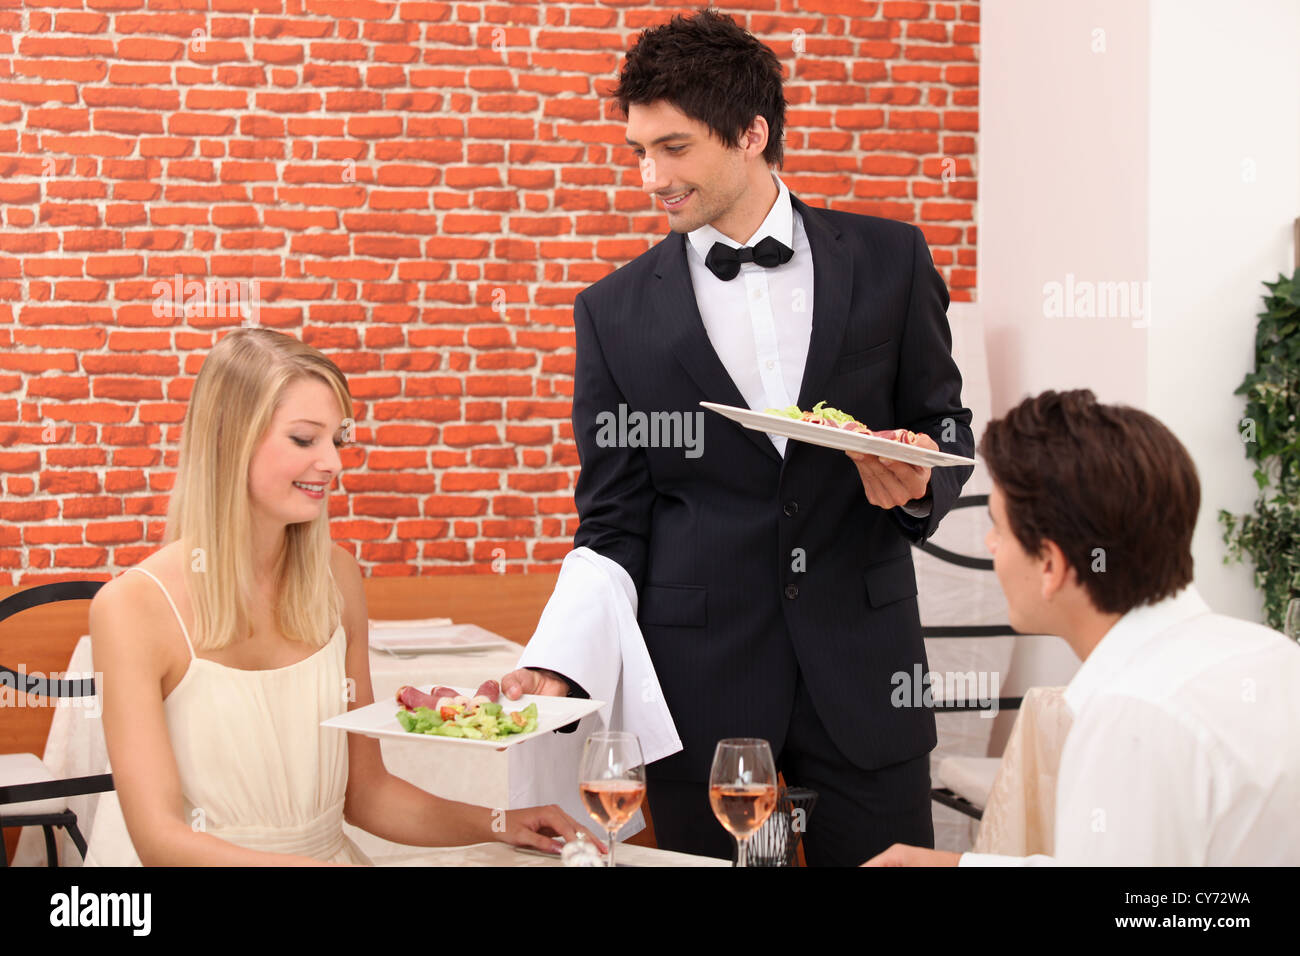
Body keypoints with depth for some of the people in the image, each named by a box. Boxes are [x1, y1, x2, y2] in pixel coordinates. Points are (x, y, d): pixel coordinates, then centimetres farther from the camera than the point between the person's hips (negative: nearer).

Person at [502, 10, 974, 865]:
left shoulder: (888, 262, 2)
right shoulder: (615, 312, 1)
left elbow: (946, 424, 11)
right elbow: (615, 522, 3)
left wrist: (919, 483, -12)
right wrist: (562, 668, -11)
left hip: (861, 667, 1)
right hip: (700, 686, 0)